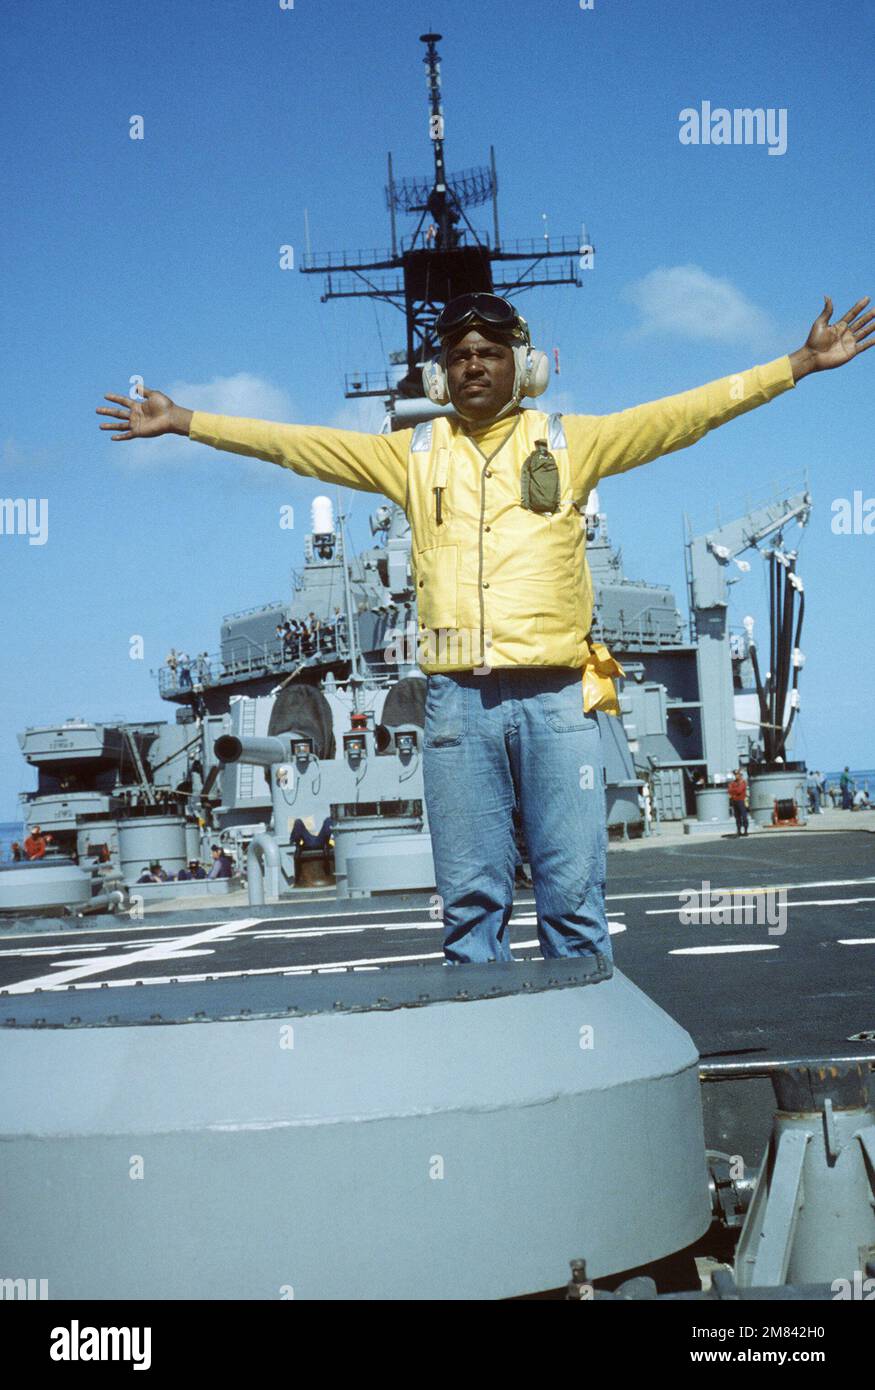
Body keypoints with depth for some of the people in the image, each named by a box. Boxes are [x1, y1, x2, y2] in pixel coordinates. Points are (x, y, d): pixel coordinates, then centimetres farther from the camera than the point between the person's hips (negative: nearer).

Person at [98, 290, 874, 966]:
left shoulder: (568, 442, 10)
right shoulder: (413, 455, 15)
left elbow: (682, 415, 6)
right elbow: (296, 445, 16)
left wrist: (798, 365, 0)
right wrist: (181, 422, 15)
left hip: (556, 697, -1)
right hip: (458, 702, 2)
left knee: (573, 894, 0)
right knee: (470, 899, 4)